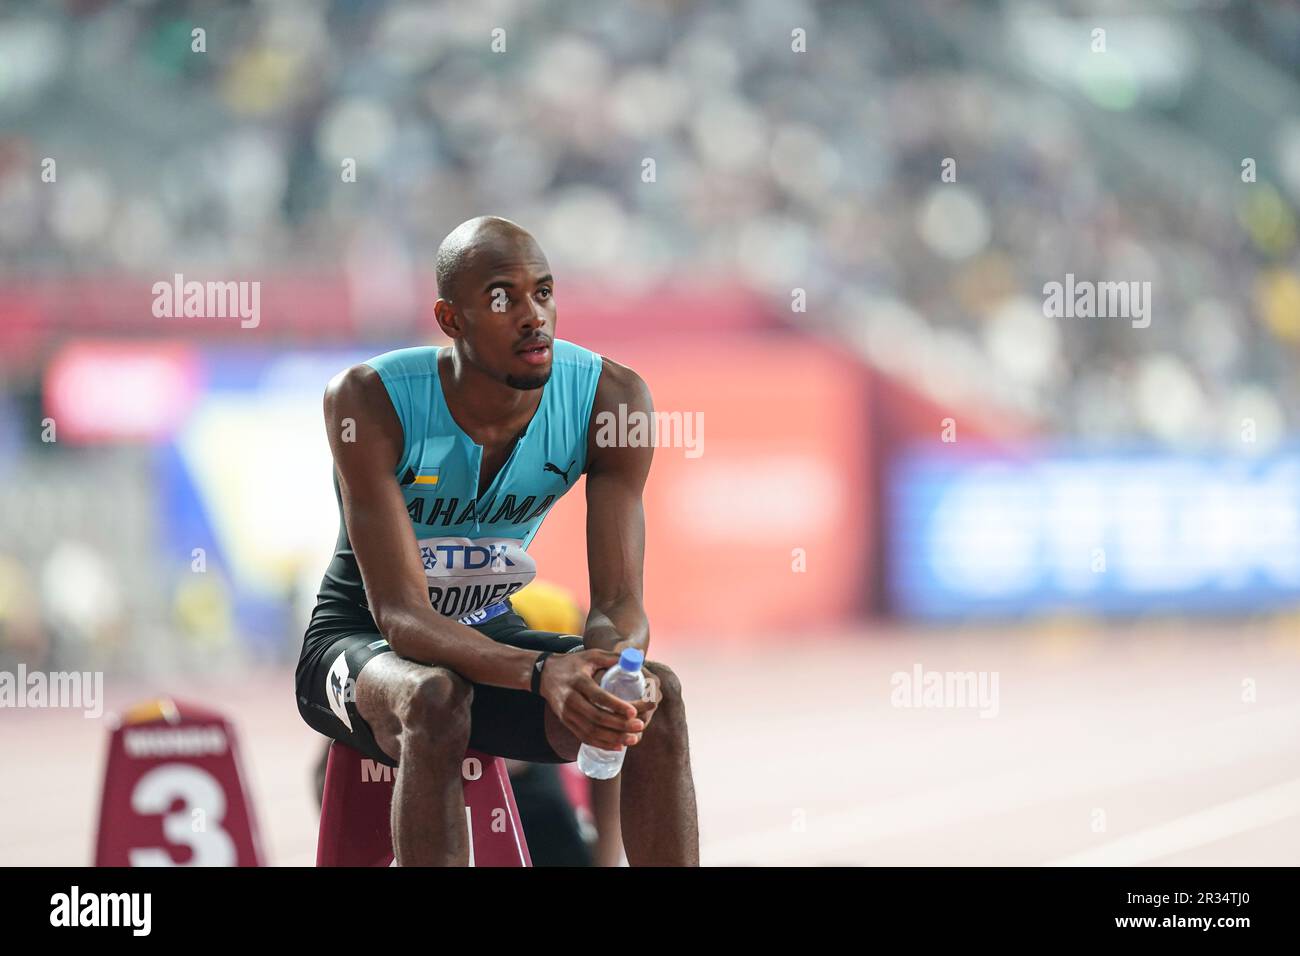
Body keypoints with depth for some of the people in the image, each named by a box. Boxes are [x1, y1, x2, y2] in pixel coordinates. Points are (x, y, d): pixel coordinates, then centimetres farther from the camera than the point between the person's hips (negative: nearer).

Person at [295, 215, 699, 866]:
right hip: (363, 644, -4)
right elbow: (400, 612, -31)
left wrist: (614, 667, -43)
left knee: (659, 694, -23)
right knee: (435, 699, -38)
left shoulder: (611, 397, -15)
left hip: (492, 634, 4)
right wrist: (541, 672, -49)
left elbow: (619, 601, -16)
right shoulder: (371, 401, -26)